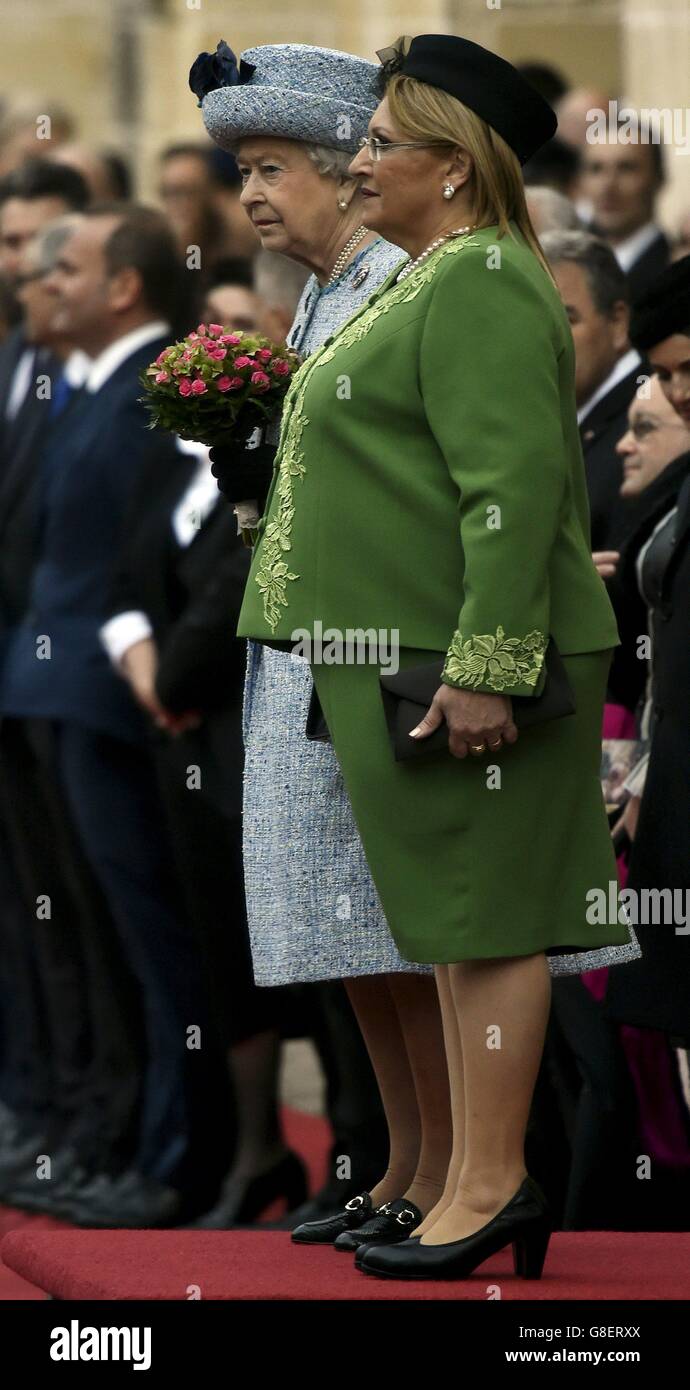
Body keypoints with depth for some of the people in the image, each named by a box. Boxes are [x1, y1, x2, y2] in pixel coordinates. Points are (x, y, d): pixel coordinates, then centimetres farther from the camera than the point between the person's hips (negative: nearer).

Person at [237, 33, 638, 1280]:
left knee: (482, 919, -6)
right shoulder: (430, 279, 18)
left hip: (465, 660, -10)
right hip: (412, 652, 10)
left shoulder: (481, 281, -15)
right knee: (457, 915, 11)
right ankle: (487, 1181, 16)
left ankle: (491, 1188, -4)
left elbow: (514, 486, -23)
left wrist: (483, 664, -26)